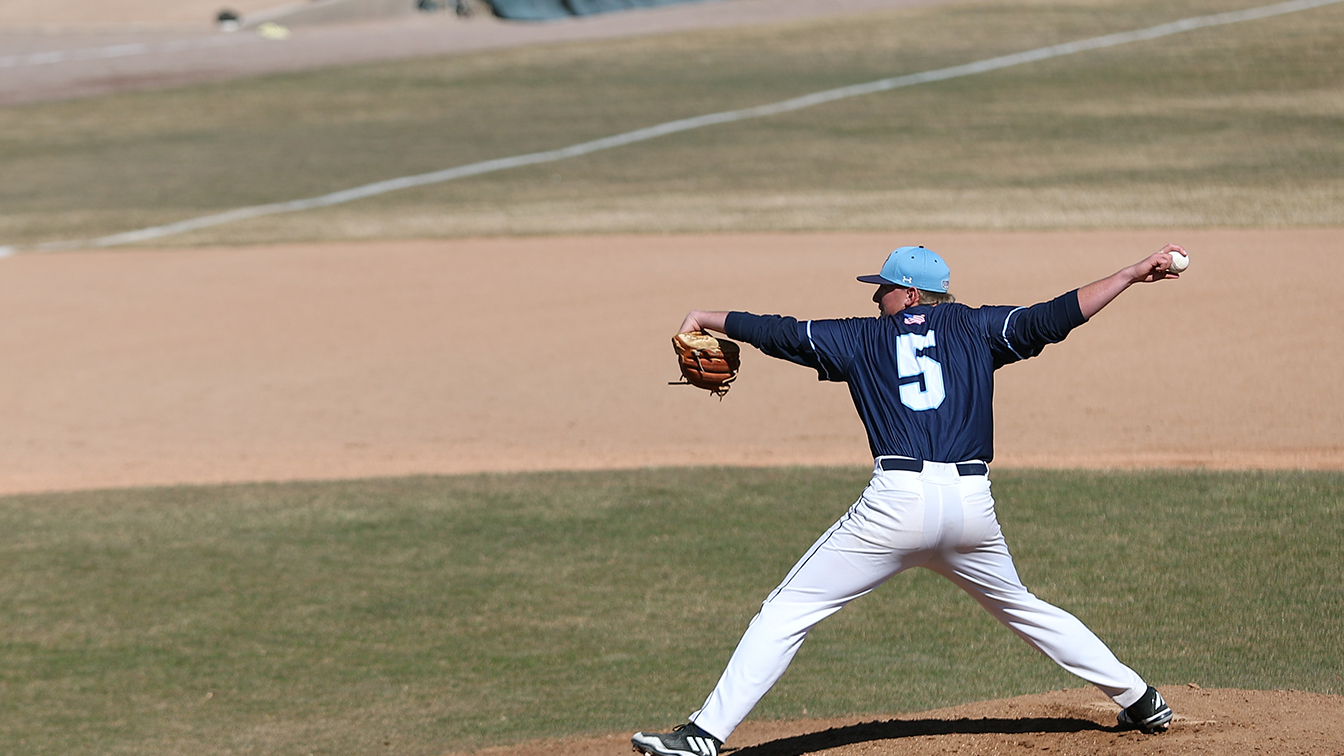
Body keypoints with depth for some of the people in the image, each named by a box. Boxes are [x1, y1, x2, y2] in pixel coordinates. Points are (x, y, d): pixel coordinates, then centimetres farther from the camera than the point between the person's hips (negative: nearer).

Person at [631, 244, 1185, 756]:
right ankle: (1139, 700, 31)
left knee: (787, 612, 1)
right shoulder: (975, 328, 16)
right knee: (1020, 608, 28)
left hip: (898, 502, -4)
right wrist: (1135, 273, 12)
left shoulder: (863, 339, 14)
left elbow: (780, 333, 17)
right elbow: (1054, 317, 7)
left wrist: (705, 320, 31)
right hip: (972, 503, 4)